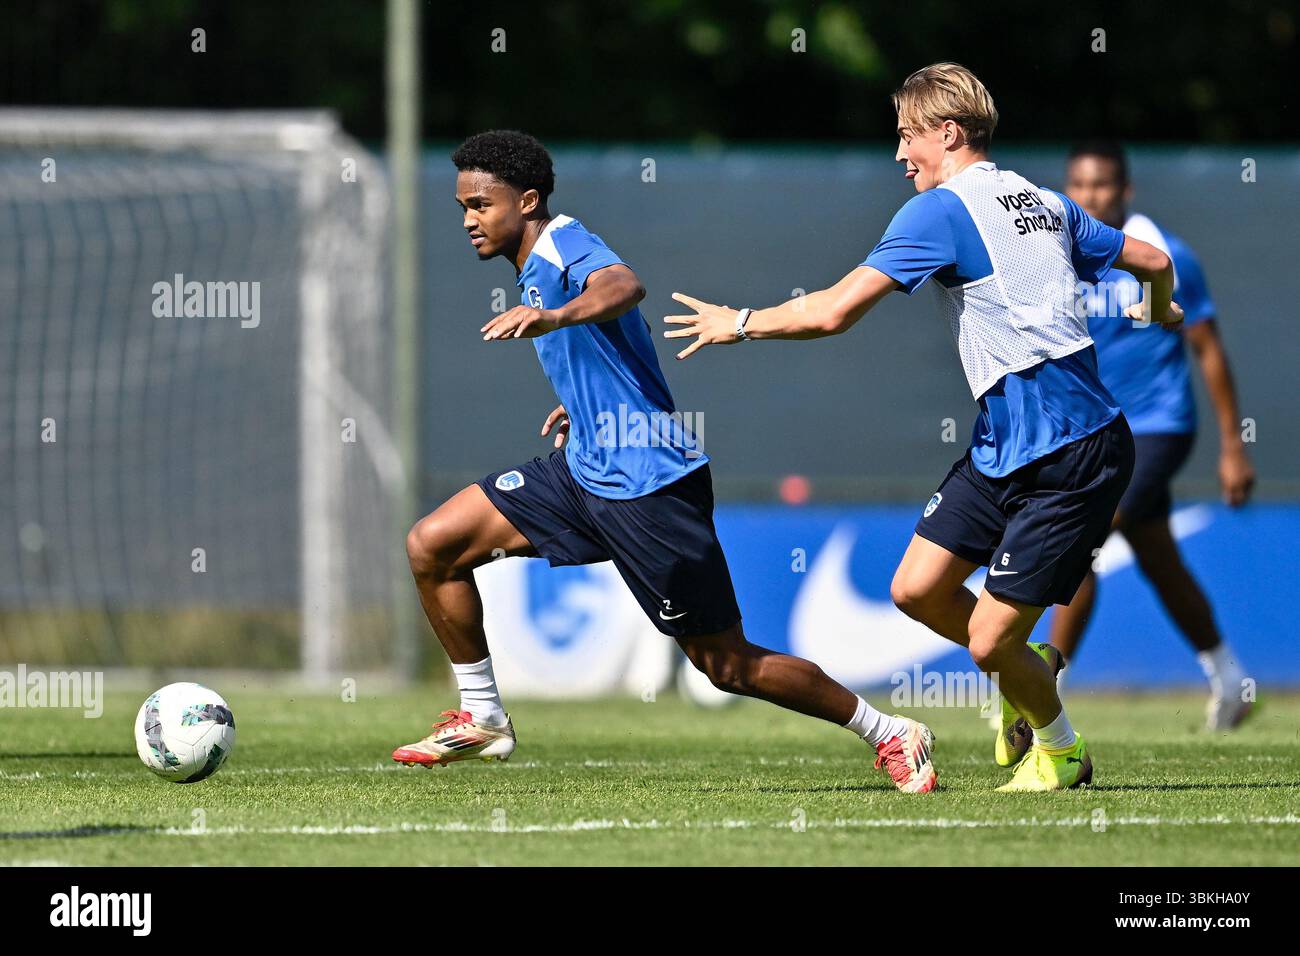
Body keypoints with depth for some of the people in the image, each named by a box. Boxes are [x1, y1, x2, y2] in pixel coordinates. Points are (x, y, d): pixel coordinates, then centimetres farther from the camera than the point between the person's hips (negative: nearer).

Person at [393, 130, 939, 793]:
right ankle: (482, 719, 13)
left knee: (729, 666, -5)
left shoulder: (565, 244, -15)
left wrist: (553, 317, -56)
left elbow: (625, 286, -40)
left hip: (648, 484, -10)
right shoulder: (534, 268, 15)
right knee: (432, 546, 2)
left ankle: (890, 735, 8)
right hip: (583, 471, 10)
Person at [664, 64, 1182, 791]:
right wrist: (1161, 310, 49)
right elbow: (1152, 260, 24)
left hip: (1069, 458, -9)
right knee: (917, 589, 8)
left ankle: (1061, 750, 19)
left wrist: (740, 323, 0)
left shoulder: (941, 211, -10)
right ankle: (1030, 674, 30)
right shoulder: (1044, 203, 15)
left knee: (989, 642, -4)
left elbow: (833, 312, -16)